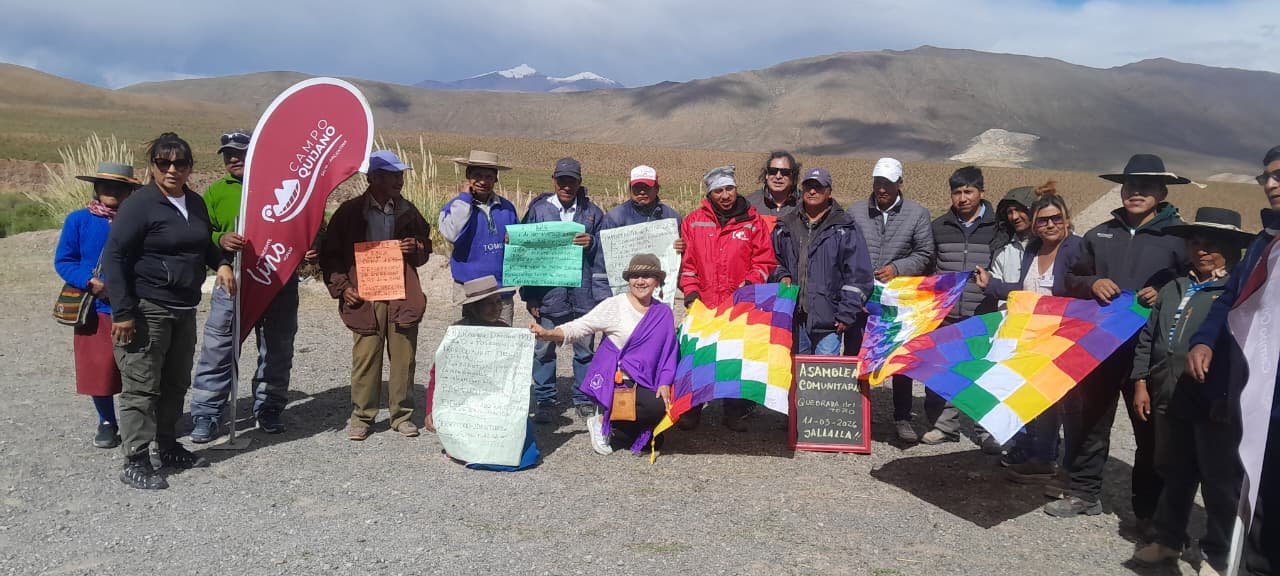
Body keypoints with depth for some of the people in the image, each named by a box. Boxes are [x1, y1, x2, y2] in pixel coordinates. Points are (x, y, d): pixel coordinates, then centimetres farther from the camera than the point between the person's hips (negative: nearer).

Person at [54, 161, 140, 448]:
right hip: (96, 309, 0)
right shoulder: (78, 220, -2)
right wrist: (89, 282, -17)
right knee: (99, 370, 5)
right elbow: (63, 261, -1)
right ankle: (107, 422, 25)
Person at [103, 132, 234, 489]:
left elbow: (205, 242, 27)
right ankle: (135, 462, 2)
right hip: (147, 310, -7)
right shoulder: (140, 204, -12)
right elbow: (114, 257, -14)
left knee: (176, 383, 15)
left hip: (184, 309, 7)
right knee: (141, 387, -4)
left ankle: (168, 447, 29)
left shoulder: (195, 203, 10)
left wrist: (221, 263, 5)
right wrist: (122, 312, -18)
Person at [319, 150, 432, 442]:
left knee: (404, 357, 4)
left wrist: (415, 248, -2)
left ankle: (402, 414, 17)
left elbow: (425, 247, 21)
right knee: (365, 357, -1)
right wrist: (342, 287, -5)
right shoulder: (350, 211, 1)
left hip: (403, 295, 3)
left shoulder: (407, 211, 11)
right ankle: (361, 416, 13)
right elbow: (330, 253, 5)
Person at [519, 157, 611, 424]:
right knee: (543, 349, 4)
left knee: (585, 349, 7)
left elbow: (602, 256, 10)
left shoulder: (592, 213, 7)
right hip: (547, 294, -1)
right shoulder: (538, 210, 4)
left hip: (583, 294, 1)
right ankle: (545, 402, 16)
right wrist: (529, 295, -1)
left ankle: (584, 401, 20)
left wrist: (591, 243, -12)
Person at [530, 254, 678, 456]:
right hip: (614, 381, -5)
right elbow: (578, 327, -10)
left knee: (654, 443, -3)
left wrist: (665, 383, -5)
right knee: (657, 407, -28)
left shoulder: (663, 313, 8)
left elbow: (667, 352, 10)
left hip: (642, 384, 5)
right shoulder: (614, 306, -5)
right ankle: (603, 421, -6)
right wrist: (547, 333, -26)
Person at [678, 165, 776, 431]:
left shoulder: (753, 222, 6)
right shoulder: (693, 222, 8)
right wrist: (690, 290, -3)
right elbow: (685, 261, 8)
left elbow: (764, 262, 5)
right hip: (703, 306, 1)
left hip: (741, 307, 0)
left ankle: (735, 412, 17)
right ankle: (691, 409, 16)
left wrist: (748, 285, -10)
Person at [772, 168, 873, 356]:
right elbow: (775, 261, 26)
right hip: (793, 319, 4)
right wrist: (782, 276, 4)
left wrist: (846, 314, -8)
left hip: (827, 320, -4)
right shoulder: (786, 226, 13)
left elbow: (858, 275, -3)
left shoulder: (844, 229, 0)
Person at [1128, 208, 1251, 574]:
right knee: (1173, 473, 17)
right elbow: (1147, 339, 15)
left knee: (1221, 481, 5)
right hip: (1170, 399, 5)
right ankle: (1168, 539, 32)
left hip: (1218, 401, -5)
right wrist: (1141, 383, 9)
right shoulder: (1172, 289, 15)